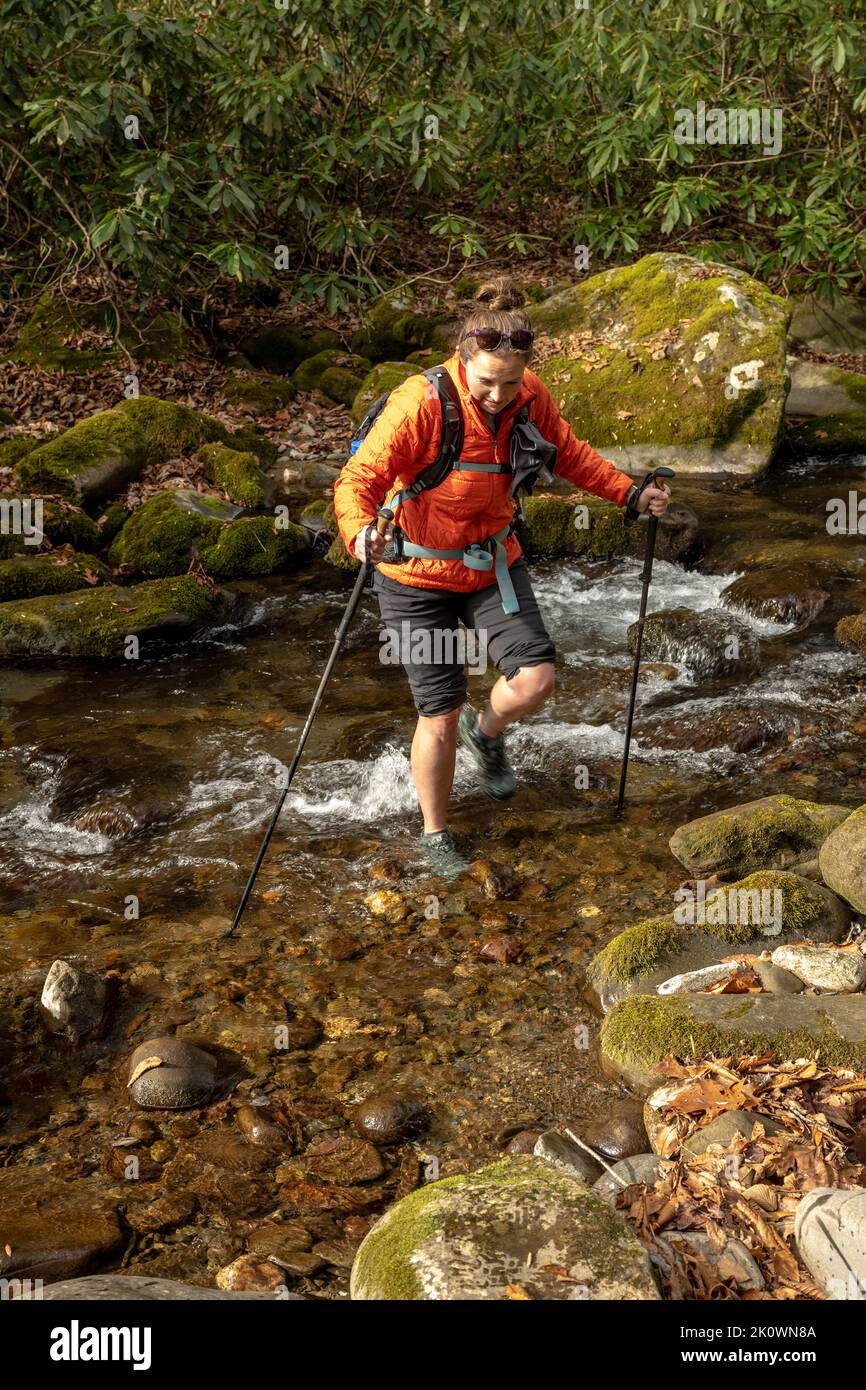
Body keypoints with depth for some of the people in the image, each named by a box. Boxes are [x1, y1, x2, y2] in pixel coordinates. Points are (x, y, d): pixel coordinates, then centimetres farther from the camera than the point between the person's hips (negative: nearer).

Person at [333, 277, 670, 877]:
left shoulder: (531, 398, -10)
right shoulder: (421, 403, -26)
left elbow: (570, 455, 9)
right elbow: (359, 479, -28)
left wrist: (629, 492, 0)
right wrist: (360, 533, -48)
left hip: (494, 562, 4)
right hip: (419, 574, -4)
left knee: (536, 679, -12)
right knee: (440, 717, 1)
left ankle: (486, 730, 26)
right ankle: (437, 833, 27)